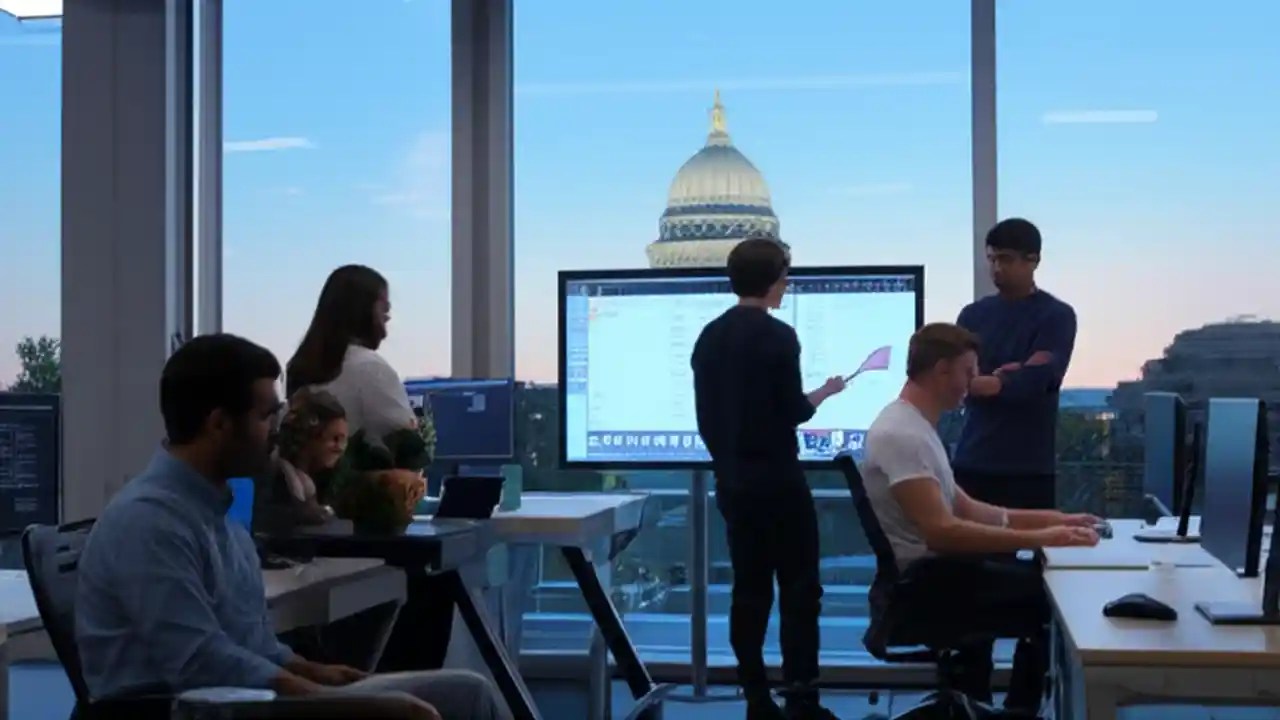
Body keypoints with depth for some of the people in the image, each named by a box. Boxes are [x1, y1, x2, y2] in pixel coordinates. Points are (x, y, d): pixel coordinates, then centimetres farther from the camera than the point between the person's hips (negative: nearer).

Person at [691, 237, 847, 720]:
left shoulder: (709, 337, 8)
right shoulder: (778, 336, -13)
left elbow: (705, 417, 11)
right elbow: (793, 411, -10)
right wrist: (826, 391, 8)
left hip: (732, 482, 7)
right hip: (777, 481, -6)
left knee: (749, 590, 7)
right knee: (799, 589, -1)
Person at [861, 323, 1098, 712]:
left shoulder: (917, 427, 13)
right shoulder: (901, 433, -21)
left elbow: (964, 509, 17)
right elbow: (941, 531, -31)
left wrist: (1050, 519, 10)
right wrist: (1039, 538, -30)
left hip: (929, 571, 11)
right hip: (918, 583, -11)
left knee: (1037, 576, 24)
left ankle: (968, 707, 29)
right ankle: (1020, 708, 9)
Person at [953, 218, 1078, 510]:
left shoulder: (1057, 316, 0)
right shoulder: (973, 314, 12)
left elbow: (1034, 381, -11)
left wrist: (978, 381, -7)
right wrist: (1003, 378, -13)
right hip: (972, 462, 3)